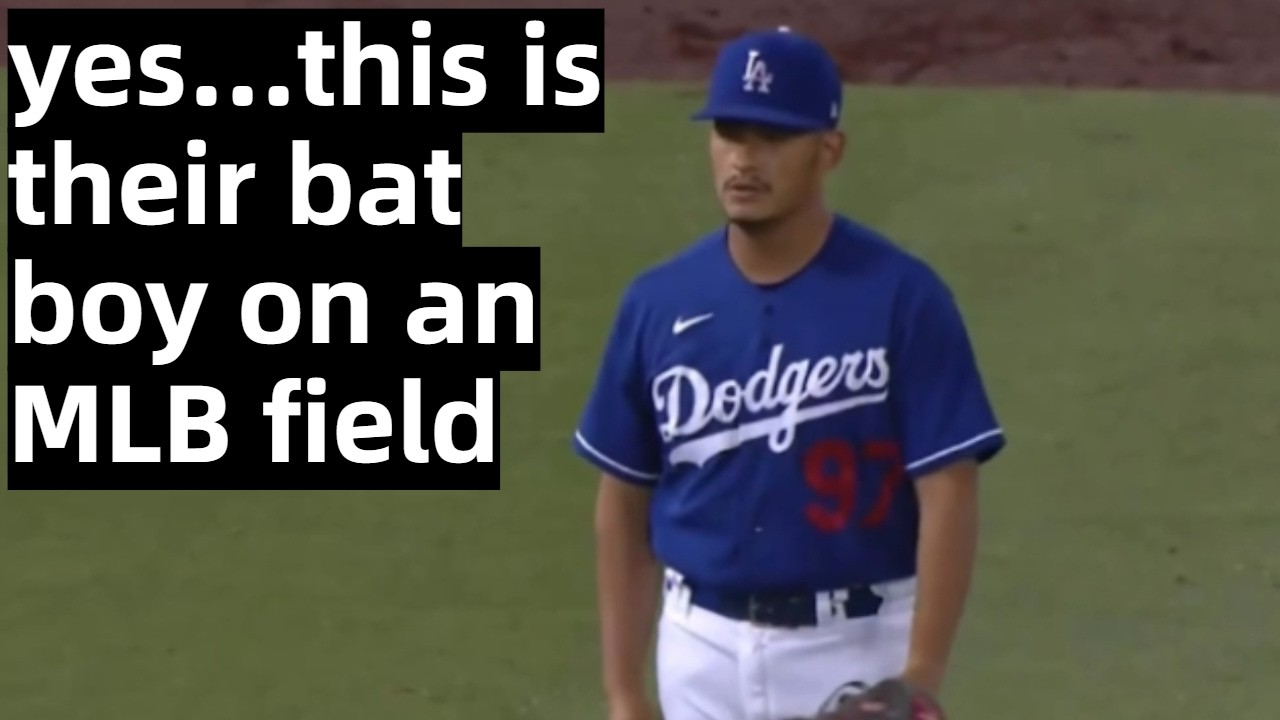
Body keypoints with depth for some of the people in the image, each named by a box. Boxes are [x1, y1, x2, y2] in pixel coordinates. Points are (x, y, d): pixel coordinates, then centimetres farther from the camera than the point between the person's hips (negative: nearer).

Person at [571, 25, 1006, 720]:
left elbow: (947, 494, -12)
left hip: (856, 654, -4)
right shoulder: (659, 304, 2)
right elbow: (624, 504, 8)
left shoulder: (900, 297, -10)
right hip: (703, 656, 4)